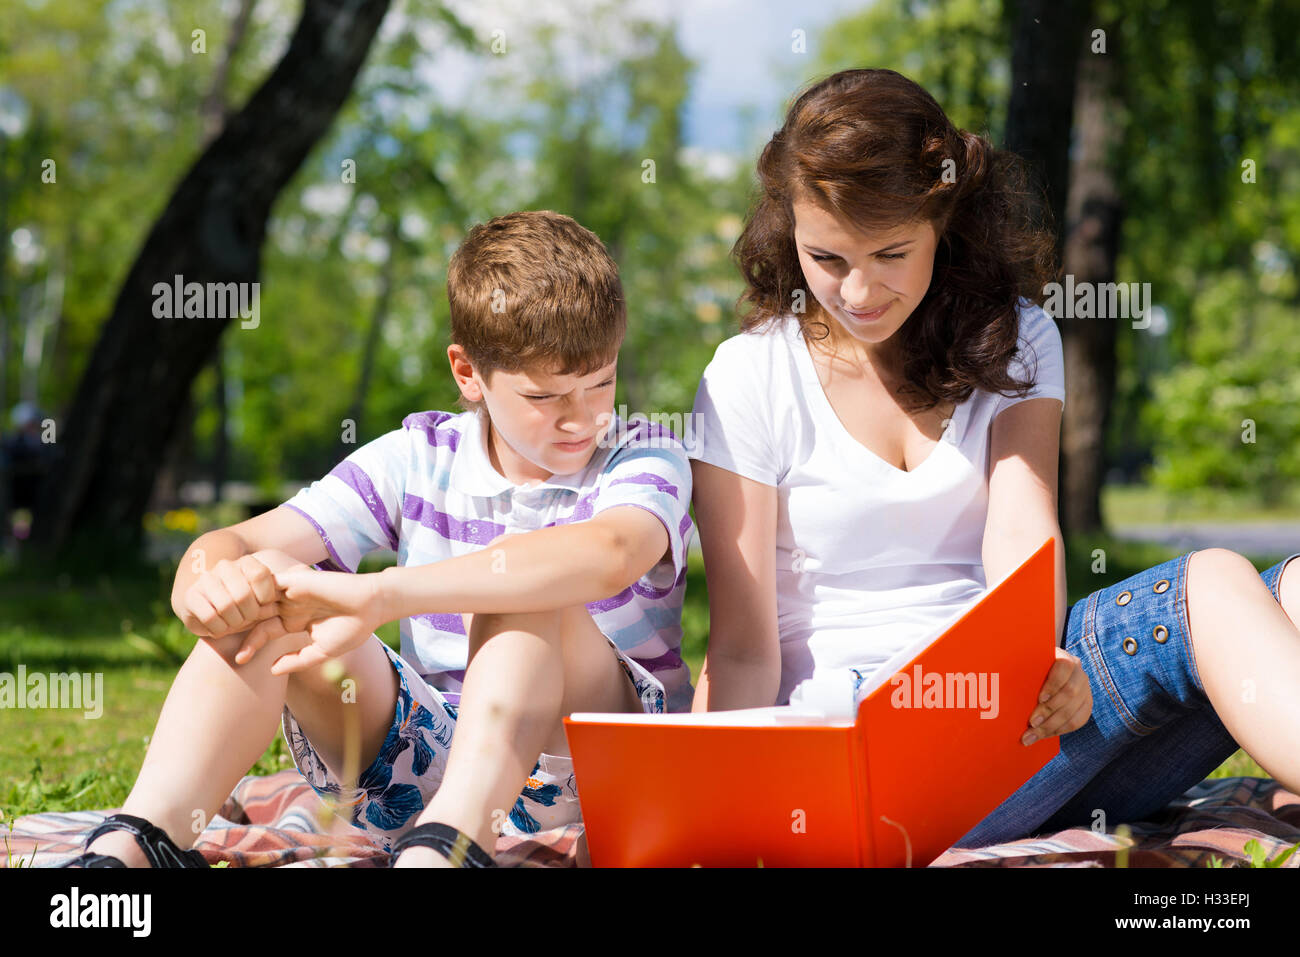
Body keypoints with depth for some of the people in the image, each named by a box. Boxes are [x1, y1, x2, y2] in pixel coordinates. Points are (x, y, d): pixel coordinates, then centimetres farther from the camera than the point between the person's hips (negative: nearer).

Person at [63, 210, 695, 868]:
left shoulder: (642, 457, -8)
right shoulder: (419, 458, 3)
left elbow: (607, 556, -35)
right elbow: (235, 544, -6)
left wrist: (376, 595, -42)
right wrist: (209, 582, -34)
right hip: (422, 770, 3)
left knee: (523, 596, -32)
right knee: (260, 603, -18)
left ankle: (446, 845, -45)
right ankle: (136, 844, -30)